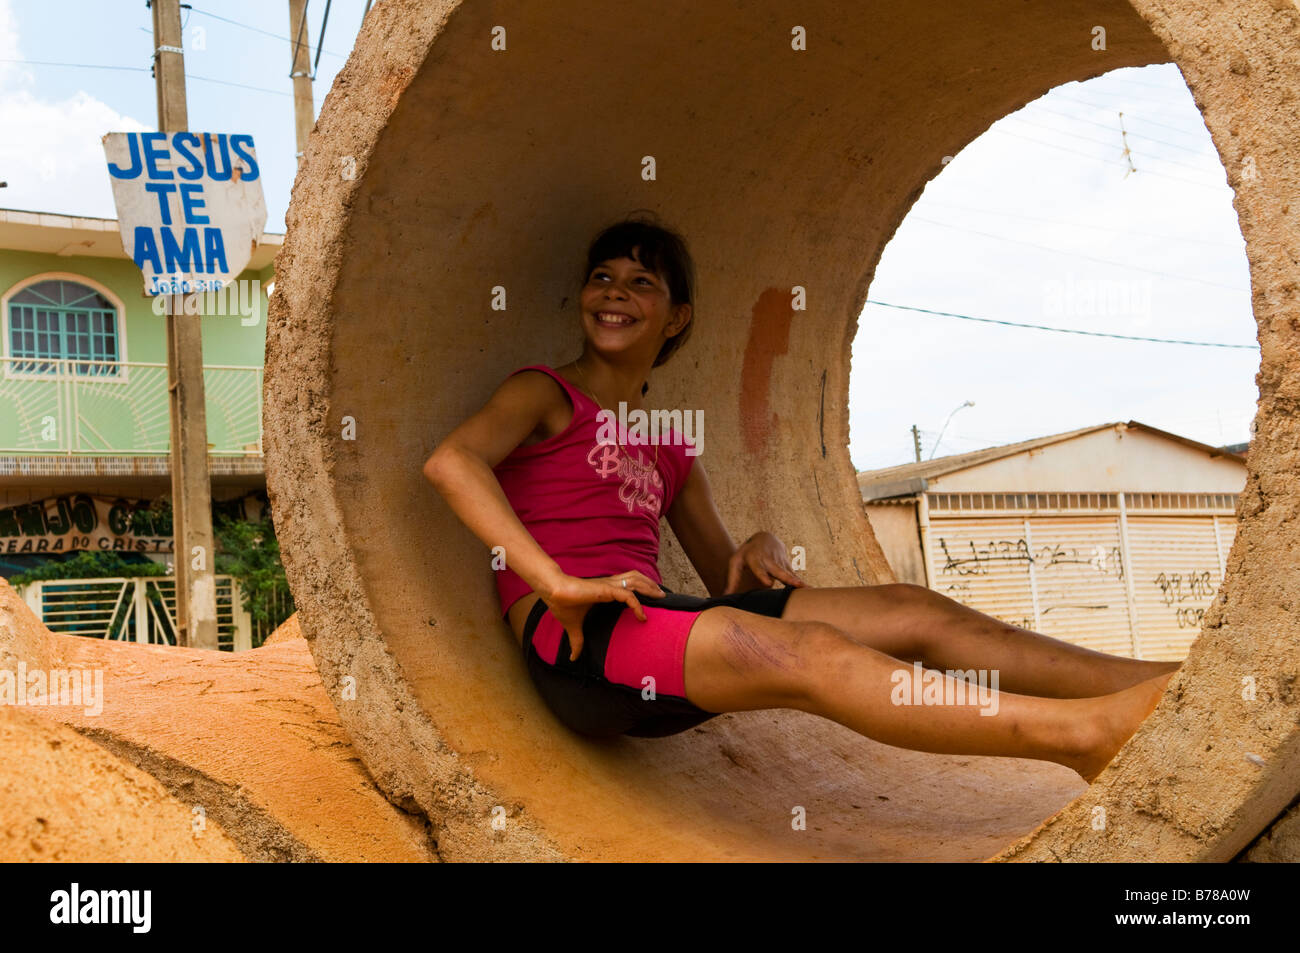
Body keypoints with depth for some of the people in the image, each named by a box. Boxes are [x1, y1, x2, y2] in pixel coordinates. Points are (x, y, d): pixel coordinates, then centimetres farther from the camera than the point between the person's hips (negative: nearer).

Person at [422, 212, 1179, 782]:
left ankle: (1169, 688, -19)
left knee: (913, 612, -11)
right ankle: (1086, 732, -46)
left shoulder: (673, 446, 24)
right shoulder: (544, 394, 6)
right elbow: (450, 461, -15)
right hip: (575, 642, -6)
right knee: (808, 652, -32)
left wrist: (762, 551, 0)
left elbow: (723, 576, 26)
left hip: (651, 621, 7)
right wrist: (559, 583, -27)